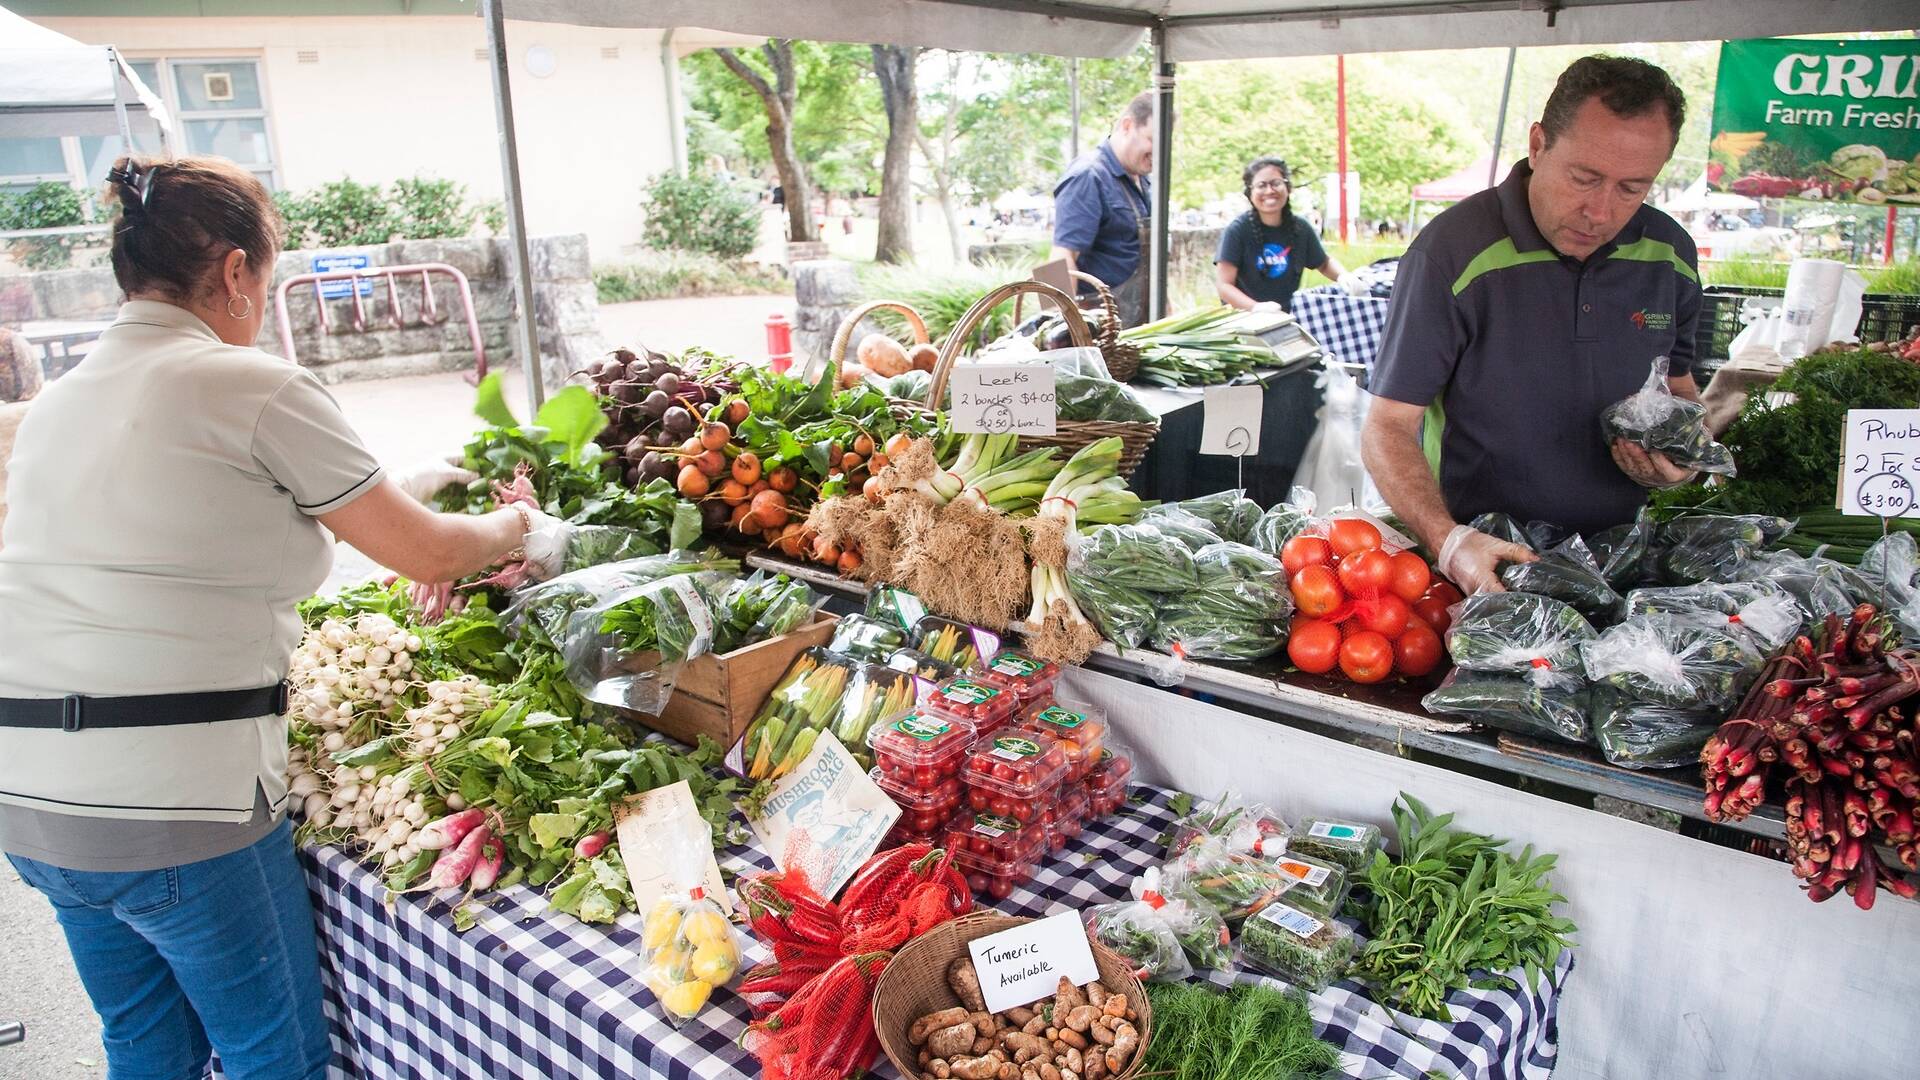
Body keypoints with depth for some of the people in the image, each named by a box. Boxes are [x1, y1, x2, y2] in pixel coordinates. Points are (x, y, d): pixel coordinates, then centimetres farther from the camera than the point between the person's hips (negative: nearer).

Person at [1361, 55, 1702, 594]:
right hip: (1479, 568, -4)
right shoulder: (1453, 251, -13)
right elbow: (1388, 427, -15)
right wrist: (1449, 540, -30)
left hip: (1616, 555, 4)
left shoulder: (1670, 255, 6)